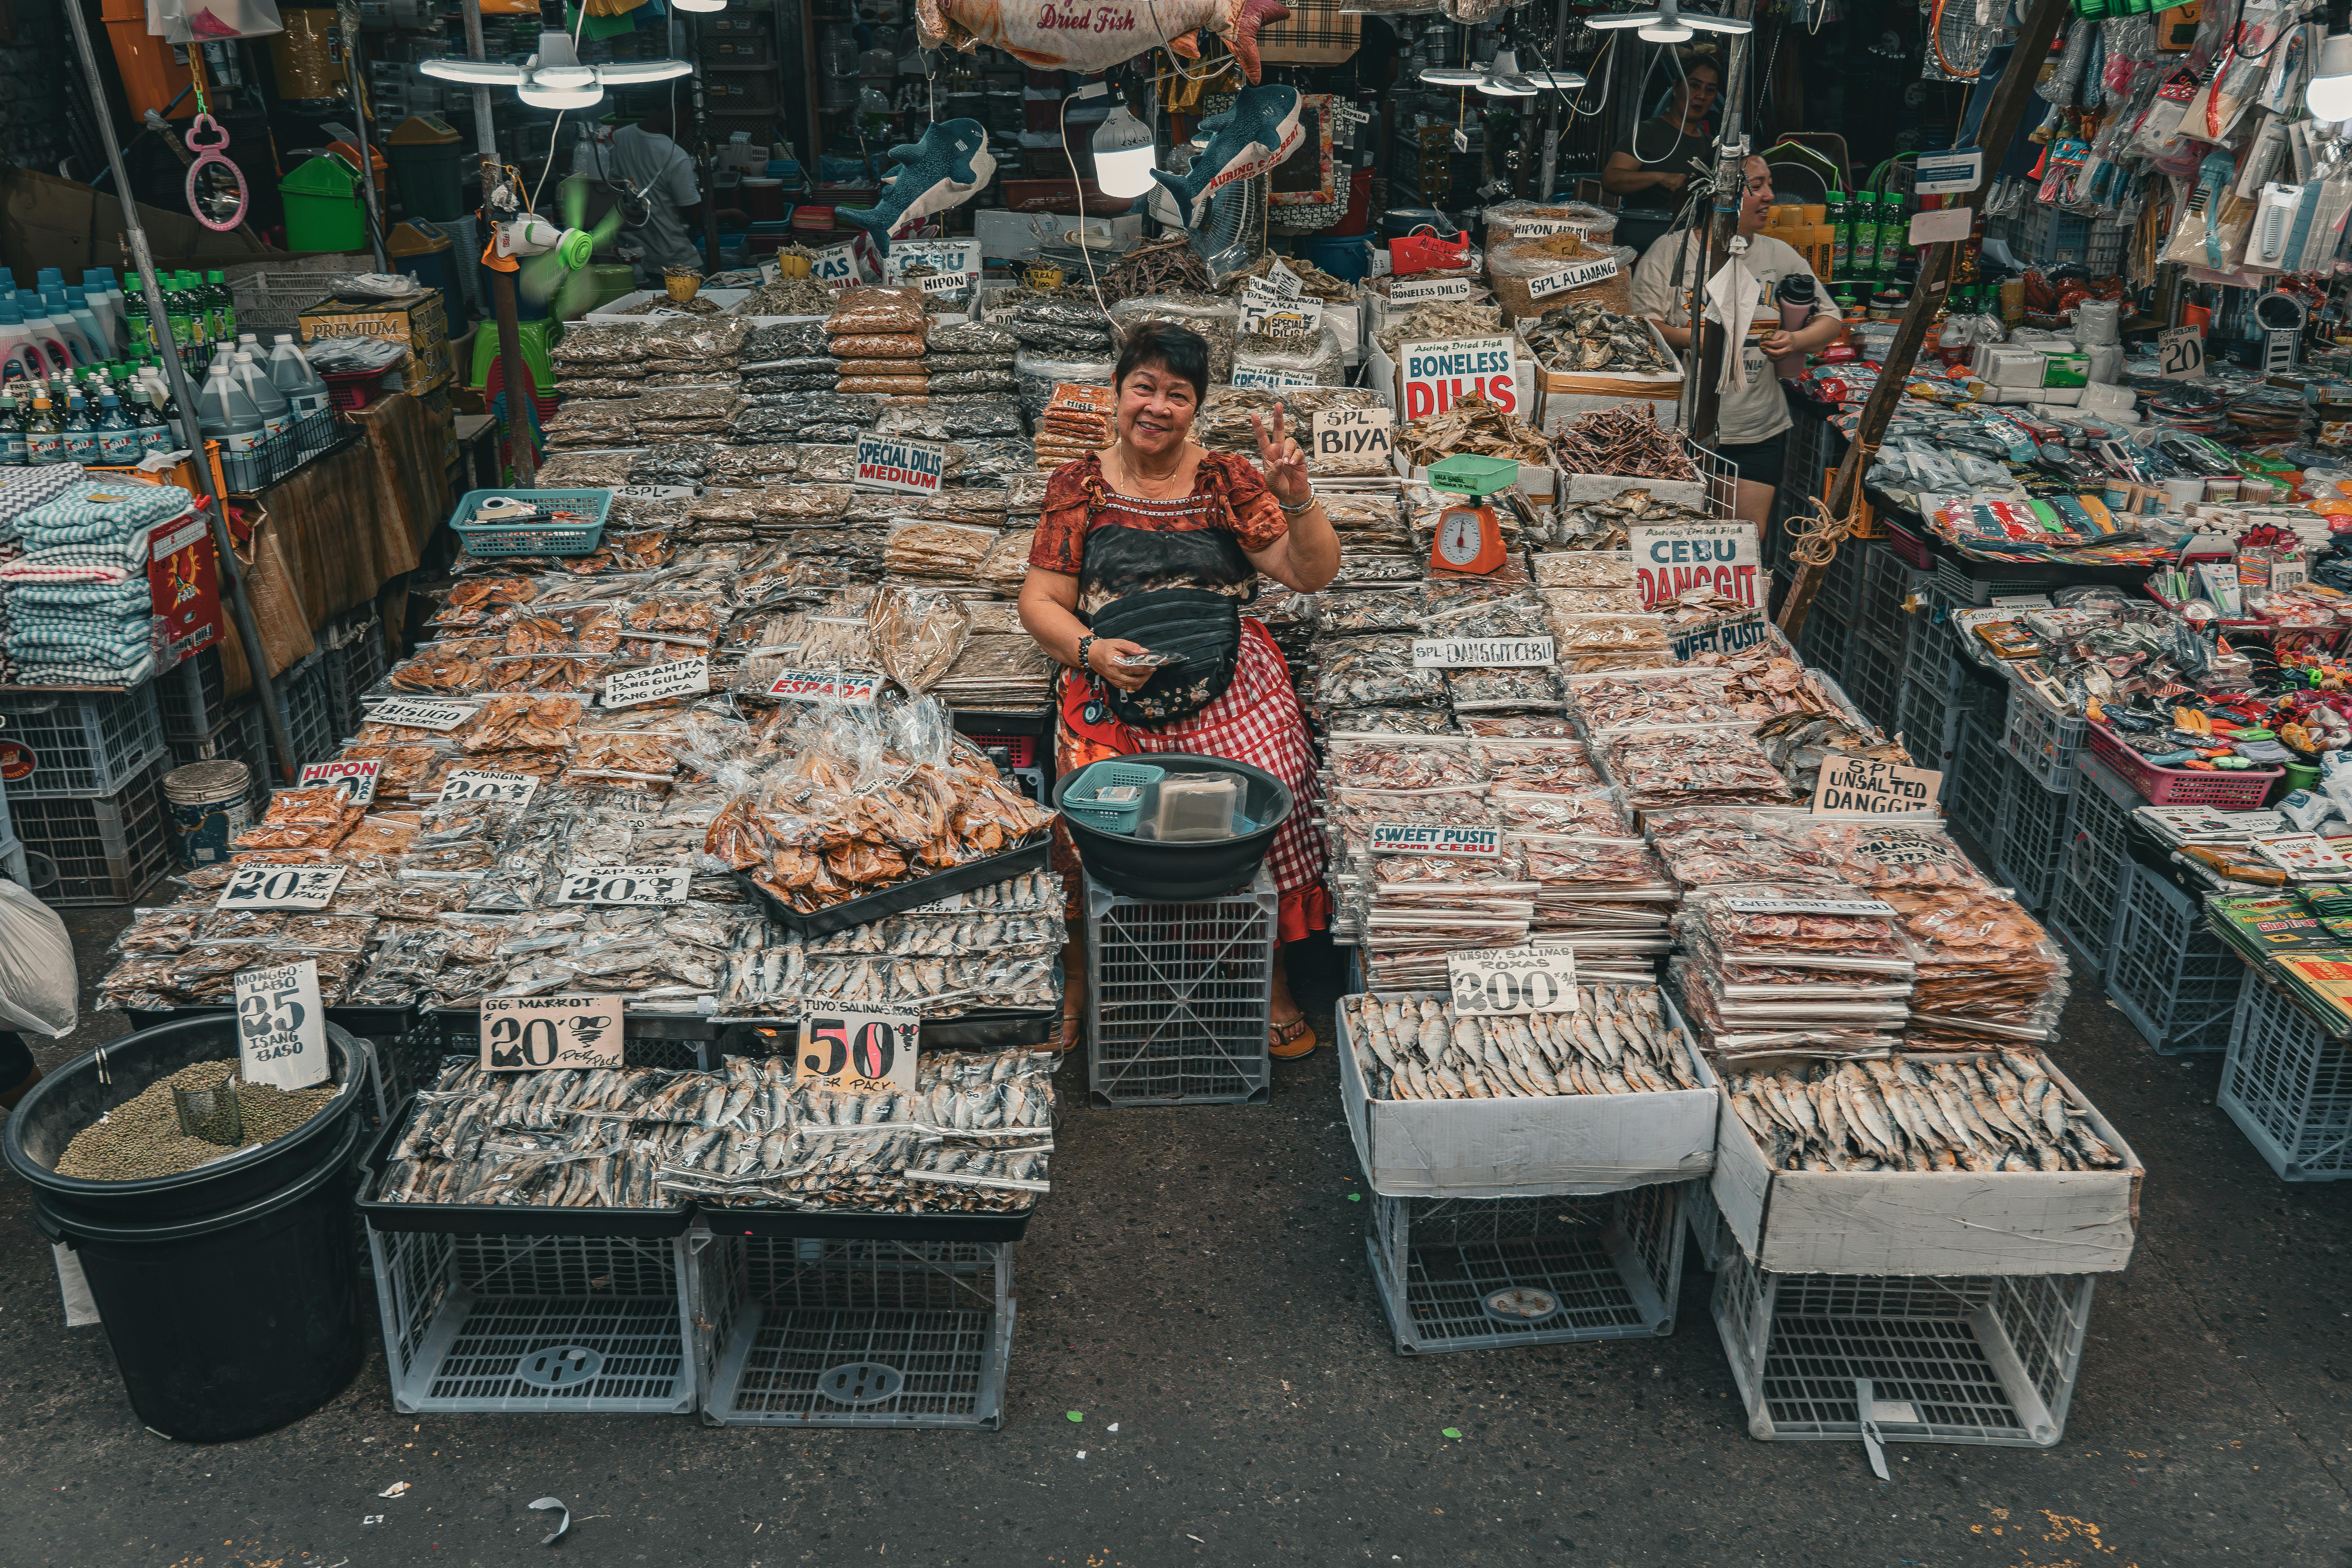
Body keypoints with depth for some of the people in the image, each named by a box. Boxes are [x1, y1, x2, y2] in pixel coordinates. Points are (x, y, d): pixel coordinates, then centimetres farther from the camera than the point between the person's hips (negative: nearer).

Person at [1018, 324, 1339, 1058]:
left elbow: (1313, 574, 4)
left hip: (1230, 675, 1)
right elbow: (1041, 601, 5)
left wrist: (1297, 499, -14)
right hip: (1115, 679, 0)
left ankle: (1271, 976, 0)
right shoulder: (1079, 486, 9)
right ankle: (1080, 976, -2)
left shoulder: (1228, 480, 9)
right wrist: (1093, 651, -14)